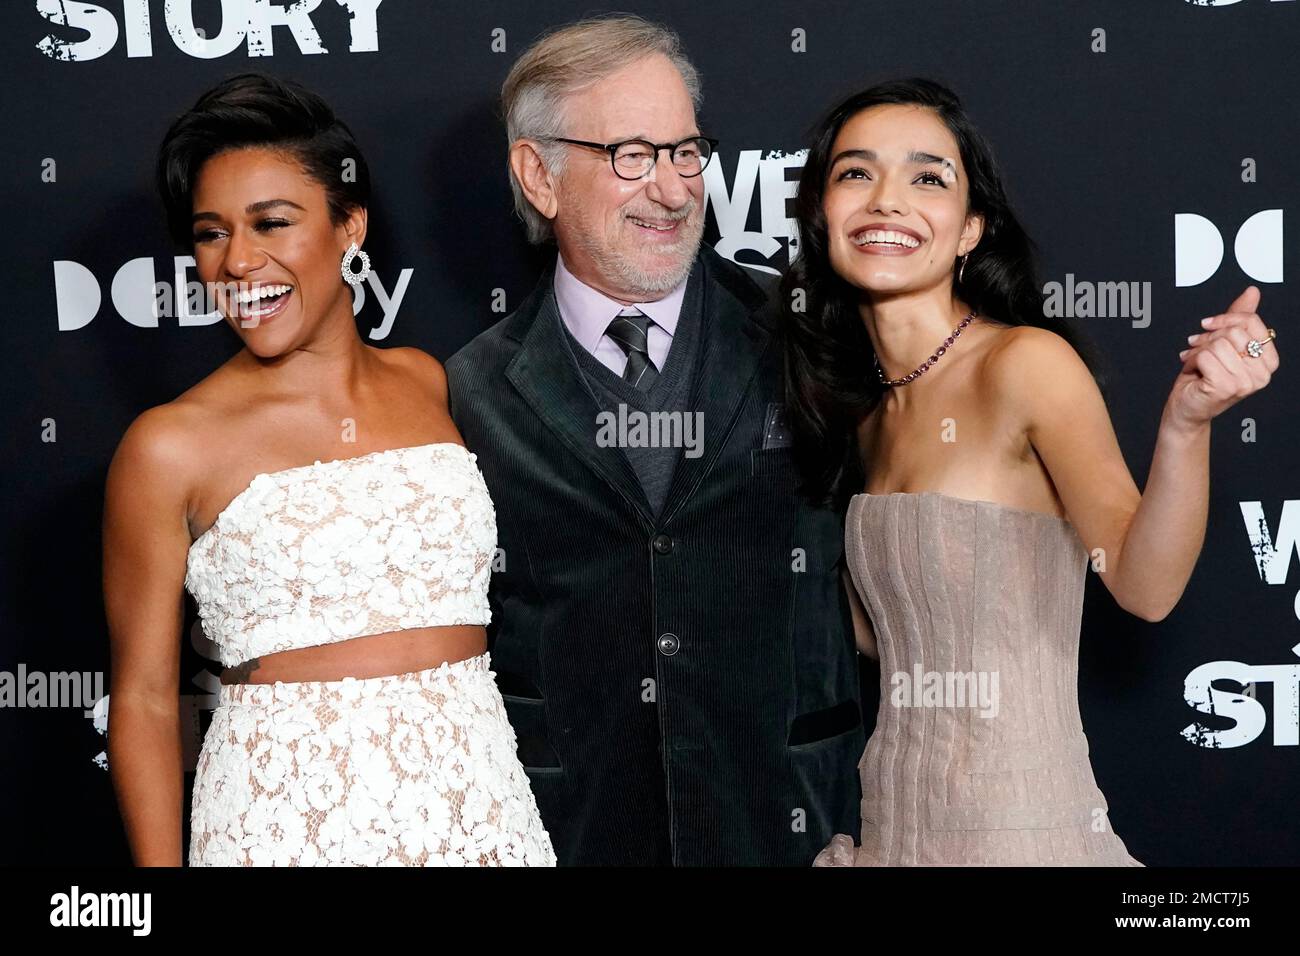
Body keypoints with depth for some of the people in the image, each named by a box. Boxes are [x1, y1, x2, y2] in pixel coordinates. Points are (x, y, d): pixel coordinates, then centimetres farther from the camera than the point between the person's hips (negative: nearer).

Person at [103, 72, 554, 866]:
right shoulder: (170, 446, -5)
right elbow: (145, 696, -2)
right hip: (286, 814, -3)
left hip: (477, 800, 3)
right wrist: (158, 865, -8)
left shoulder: (430, 383, 6)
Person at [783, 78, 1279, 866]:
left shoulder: (1028, 361, -13)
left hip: (1020, 825, -6)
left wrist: (1185, 422, -38)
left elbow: (1144, 585, -21)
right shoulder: (868, 409, 6)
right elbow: (881, 634, 10)